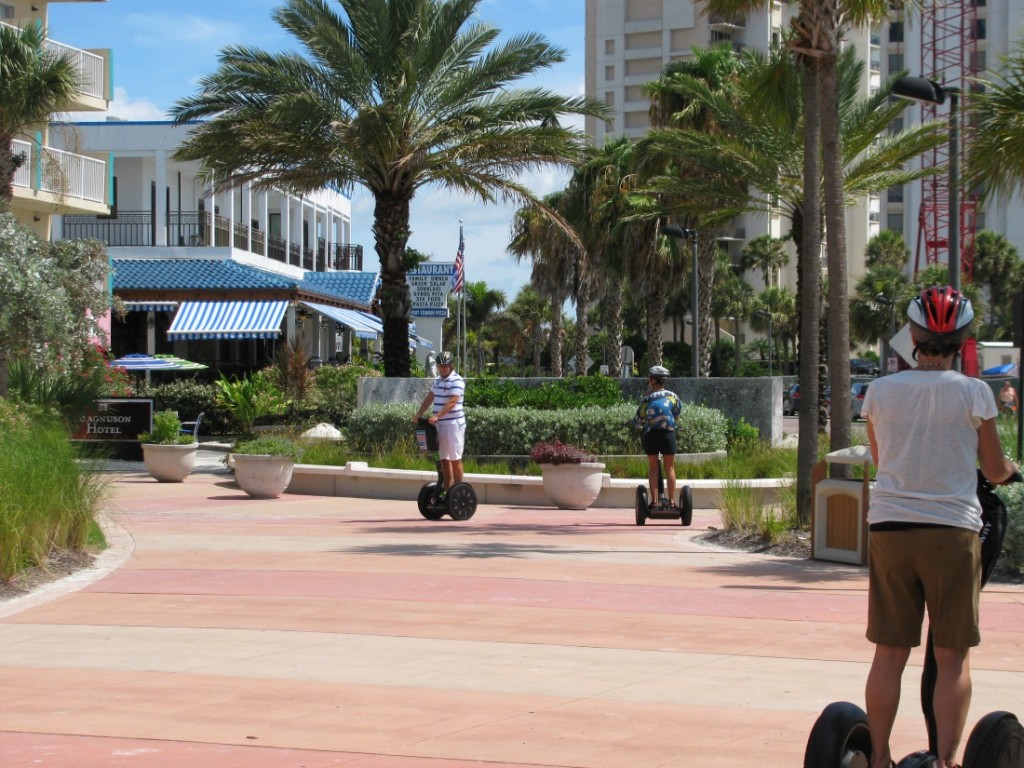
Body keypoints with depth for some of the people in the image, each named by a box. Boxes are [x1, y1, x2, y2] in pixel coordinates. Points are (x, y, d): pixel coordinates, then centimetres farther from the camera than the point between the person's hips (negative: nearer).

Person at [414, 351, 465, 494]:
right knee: (443, 459, 10)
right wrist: (419, 414, 7)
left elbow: (452, 402, -21)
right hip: (440, 424, 8)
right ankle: (447, 491, 15)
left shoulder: (457, 381, -11)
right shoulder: (438, 380, 16)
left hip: (454, 424, -8)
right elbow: (429, 398, 20)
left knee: (455, 459, -5)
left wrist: (437, 416, -30)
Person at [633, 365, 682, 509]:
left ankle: (655, 500, -1)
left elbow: (638, 420, 3)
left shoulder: (647, 399, -2)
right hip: (668, 433, 1)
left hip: (650, 434, -1)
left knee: (653, 468, 6)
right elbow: (677, 414, 15)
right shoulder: (672, 396, 3)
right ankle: (671, 501, 2)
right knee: (670, 468, 7)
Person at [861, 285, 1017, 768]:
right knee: (952, 656, 6)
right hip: (952, 529, -2)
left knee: (889, 653, 9)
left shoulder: (881, 391, 2)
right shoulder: (973, 393, -5)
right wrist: (1009, 469, 29)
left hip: (889, 528, 2)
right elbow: (995, 470, 6)